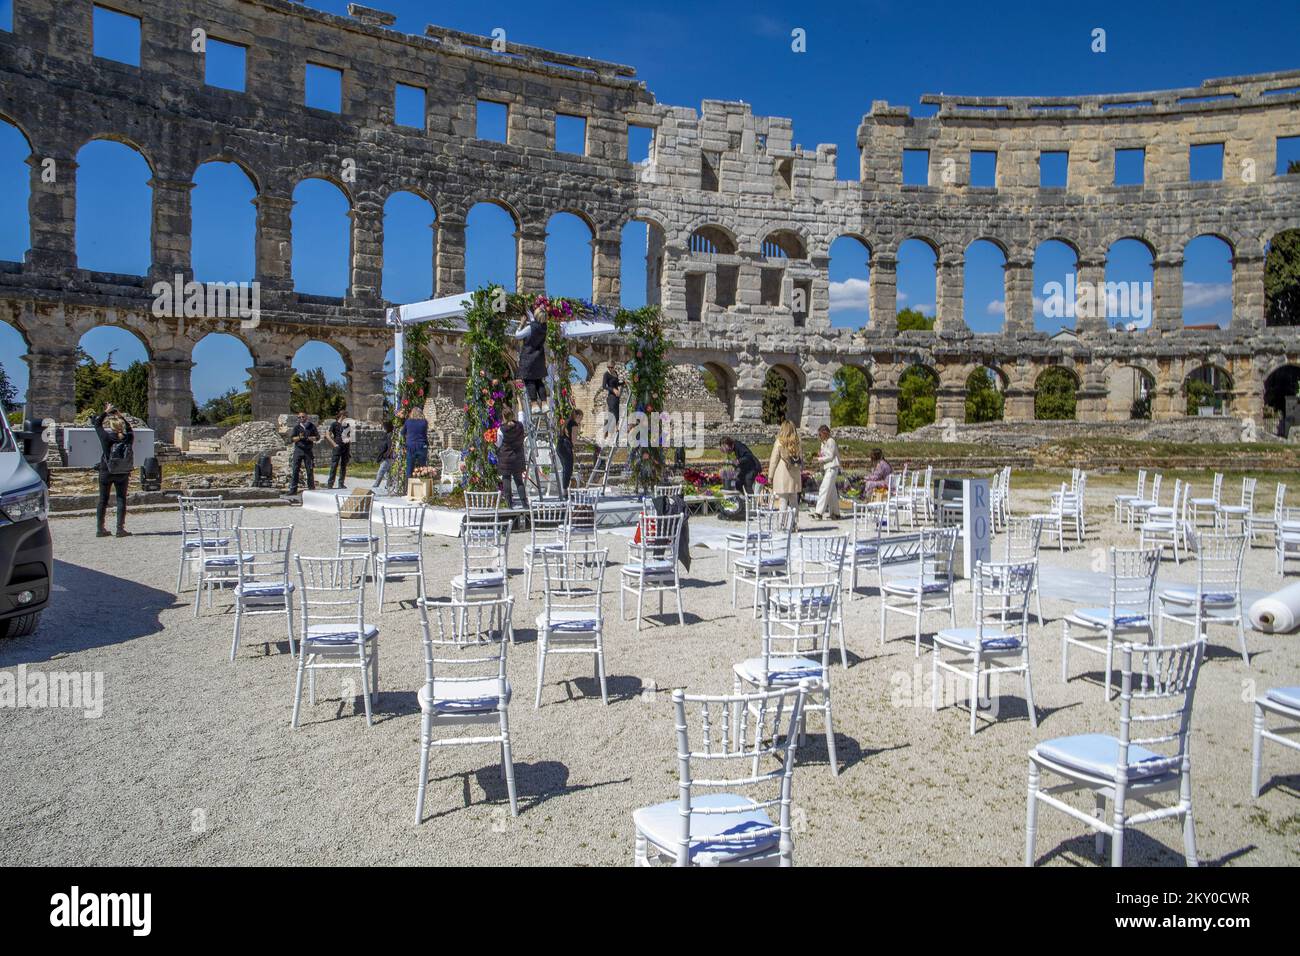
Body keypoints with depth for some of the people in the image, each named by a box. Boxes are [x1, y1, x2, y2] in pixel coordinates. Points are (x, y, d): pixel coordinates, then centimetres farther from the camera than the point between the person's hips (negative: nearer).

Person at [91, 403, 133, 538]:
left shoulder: (106, 437, -12)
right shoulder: (128, 438, -8)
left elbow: (96, 422, 2)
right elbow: (129, 428, 16)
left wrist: (106, 412, 12)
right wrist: (121, 416, 17)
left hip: (106, 472, 0)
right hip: (123, 474, 1)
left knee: (103, 500, 9)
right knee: (121, 500, 5)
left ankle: (100, 528, 12)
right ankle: (120, 528, 0)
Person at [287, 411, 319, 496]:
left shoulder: (312, 426, 5)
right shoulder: (296, 427, 6)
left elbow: (317, 437, 3)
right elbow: (291, 439, 2)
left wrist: (308, 438, -12)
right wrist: (299, 437, -15)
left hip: (308, 450, 0)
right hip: (298, 450, 0)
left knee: (310, 470, 3)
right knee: (295, 470, -5)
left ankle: (311, 488, 13)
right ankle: (293, 489, -3)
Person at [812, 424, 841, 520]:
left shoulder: (831, 441, -7)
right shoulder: (823, 443, 19)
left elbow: (830, 457, -12)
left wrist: (819, 459, -8)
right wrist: (820, 455, 2)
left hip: (831, 468, -9)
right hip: (825, 469, 9)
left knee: (824, 489, -16)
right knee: (832, 492, 10)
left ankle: (819, 512, -22)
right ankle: (836, 513, 15)